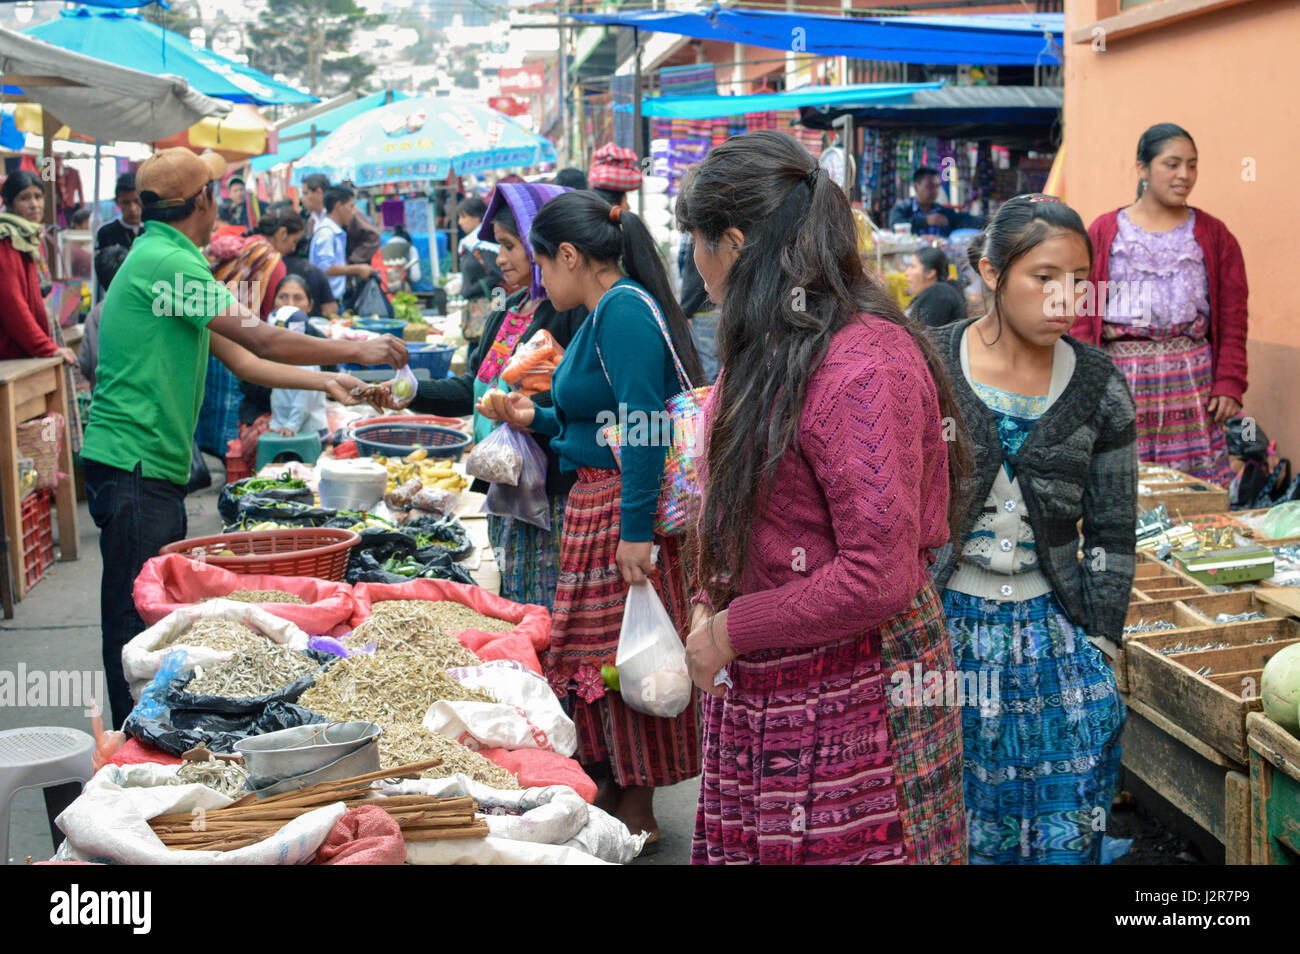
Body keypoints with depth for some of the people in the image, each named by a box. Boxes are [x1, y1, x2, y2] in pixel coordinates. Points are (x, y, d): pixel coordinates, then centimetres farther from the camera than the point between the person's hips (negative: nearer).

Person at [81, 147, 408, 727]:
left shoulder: (163, 260, 18)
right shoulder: (168, 262, -14)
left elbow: (241, 360, 20)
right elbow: (263, 340, -16)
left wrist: (327, 382, 20)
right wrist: (356, 350, -5)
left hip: (155, 467, 10)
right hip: (134, 466, -10)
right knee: (137, 616, -5)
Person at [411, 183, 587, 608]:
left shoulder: (575, 310, -12)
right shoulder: (507, 312, 17)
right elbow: (474, 389, 19)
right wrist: (410, 393, 9)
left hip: (555, 492, -9)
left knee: (552, 614, -5)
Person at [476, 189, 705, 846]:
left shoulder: (624, 311, -18)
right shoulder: (607, 311, 15)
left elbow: (643, 424, -25)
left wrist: (636, 529, -26)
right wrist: (535, 418, 14)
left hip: (630, 510, -10)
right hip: (598, 504, 10)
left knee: (623, 656, -1)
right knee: (600, 651, 15)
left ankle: (636, 814, 11)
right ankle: (616, 790, 27)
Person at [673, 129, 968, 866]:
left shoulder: (863, 369, -21)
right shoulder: (777, 351, 10)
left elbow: (880, 578, -24)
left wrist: (733, 630, -14)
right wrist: (710, 605, 3)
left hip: (848, 696, -9)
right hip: (763, 686, 9)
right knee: (742, 844, 13)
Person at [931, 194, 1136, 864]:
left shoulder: (1099, 387, 1)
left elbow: (1111, 534, 6)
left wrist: (1097, 645, 2)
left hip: (1050, 630, 2)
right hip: (941, 626, -2)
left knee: (1065, 834, 7)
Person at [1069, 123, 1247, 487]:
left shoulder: (1214, 235, 11)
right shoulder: (1104, 232, 7)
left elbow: (1233, 318, 8)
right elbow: (1083, 314, 4)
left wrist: (1229, 384, -1)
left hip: (1192, 377, 1)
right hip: (1122, 378, -1)